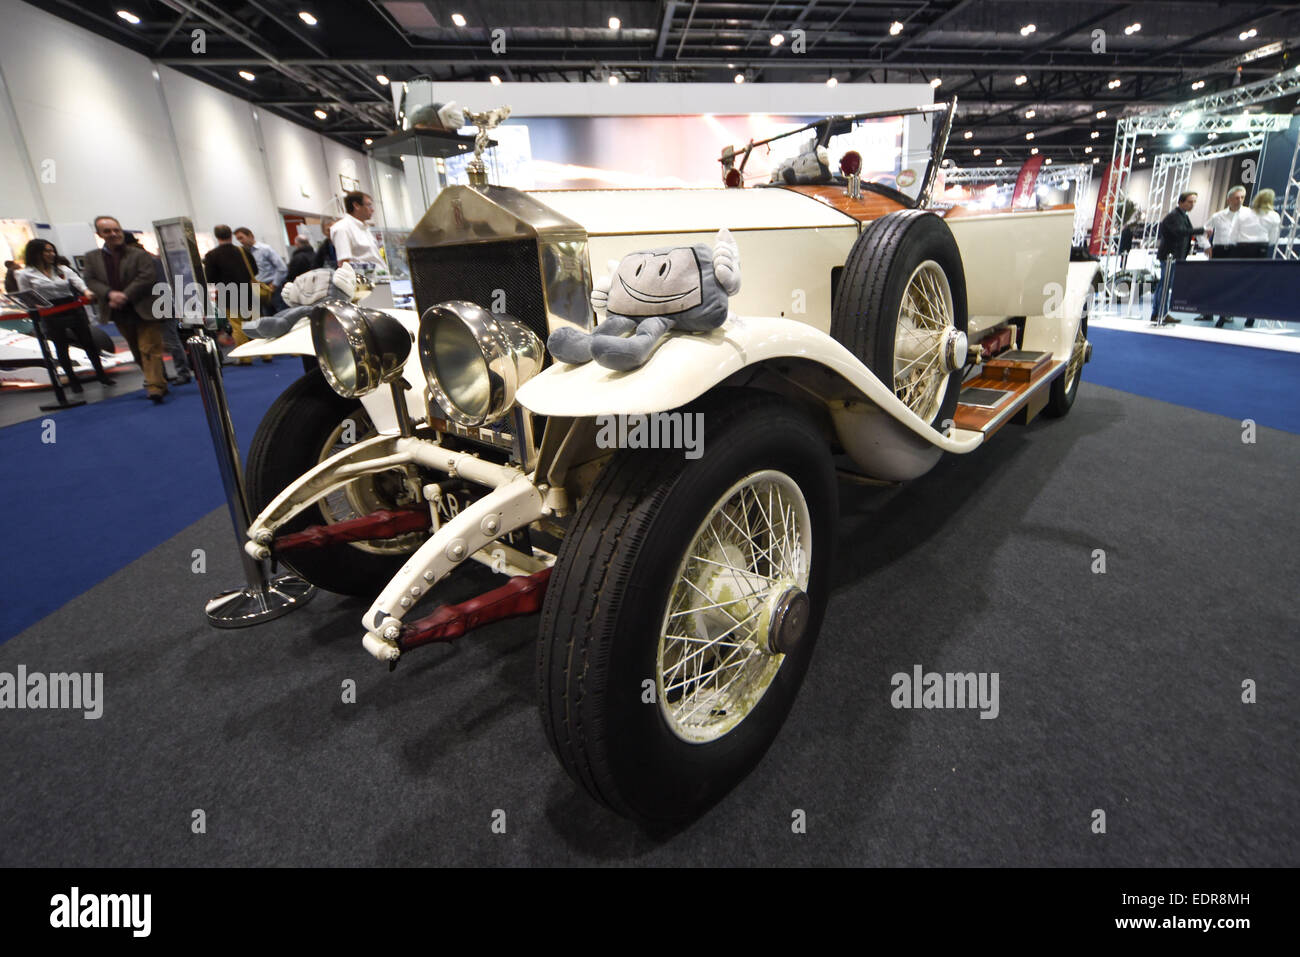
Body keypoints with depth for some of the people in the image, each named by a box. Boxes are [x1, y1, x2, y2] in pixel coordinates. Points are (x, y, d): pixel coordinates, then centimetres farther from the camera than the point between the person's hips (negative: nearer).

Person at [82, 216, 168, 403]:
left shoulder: (139, 254, -3)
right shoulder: (92, 257, 11)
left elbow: (148, 277, -12)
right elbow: (91, 280, 5)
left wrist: (125, 295, -17)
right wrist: (110, 294, -15)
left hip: (144, 310, -6)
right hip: (120, 313, 6)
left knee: (150, 349, -10)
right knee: (138, 351, 13)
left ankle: (156, 388, -15)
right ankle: (158, 380, 24)